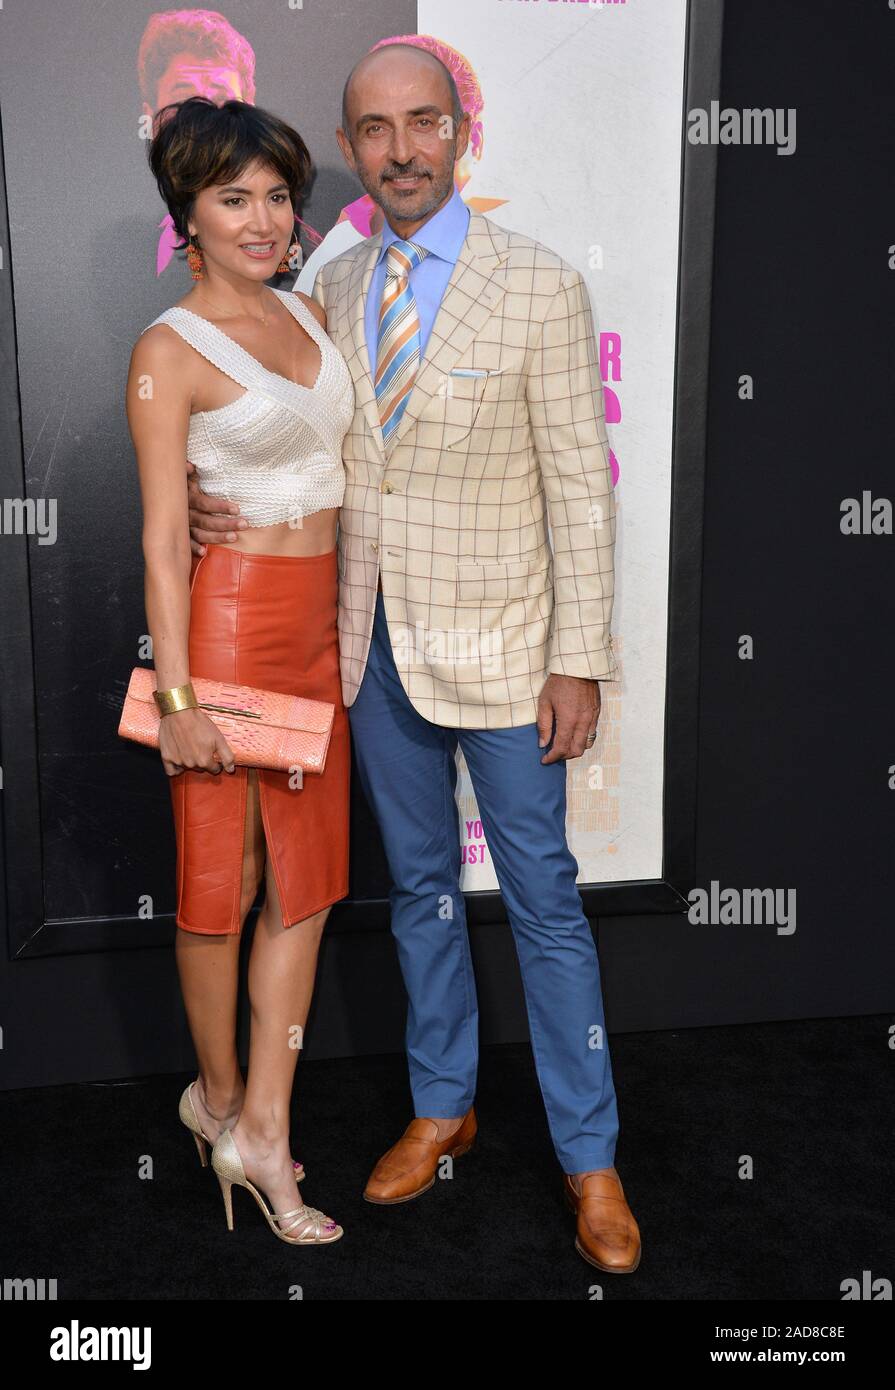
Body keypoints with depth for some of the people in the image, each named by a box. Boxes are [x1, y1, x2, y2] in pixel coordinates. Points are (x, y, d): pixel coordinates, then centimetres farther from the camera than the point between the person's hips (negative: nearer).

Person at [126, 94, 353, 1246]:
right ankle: (218, 1094, 30)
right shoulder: (170, 351, -8)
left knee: (305, 878, 8)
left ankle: (263, 1131, 19)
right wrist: (177, 699, -15)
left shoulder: (309, 312, 12)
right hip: (230, 619, -7)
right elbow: (163, 538, -12)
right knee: (220, 877, 7)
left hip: (319, 623, 7)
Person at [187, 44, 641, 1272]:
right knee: (419, 885, 17)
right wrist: (216, 503, -7)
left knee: (542, 898, 4)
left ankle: (589, 1159, 21)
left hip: (495, 644, -4)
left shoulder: (539, 287, -9)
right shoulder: (334, 289, 6)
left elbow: (580, 488, -9)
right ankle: (443, 1106, 36)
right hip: (372, 641, 5)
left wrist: (579, 664, -12)